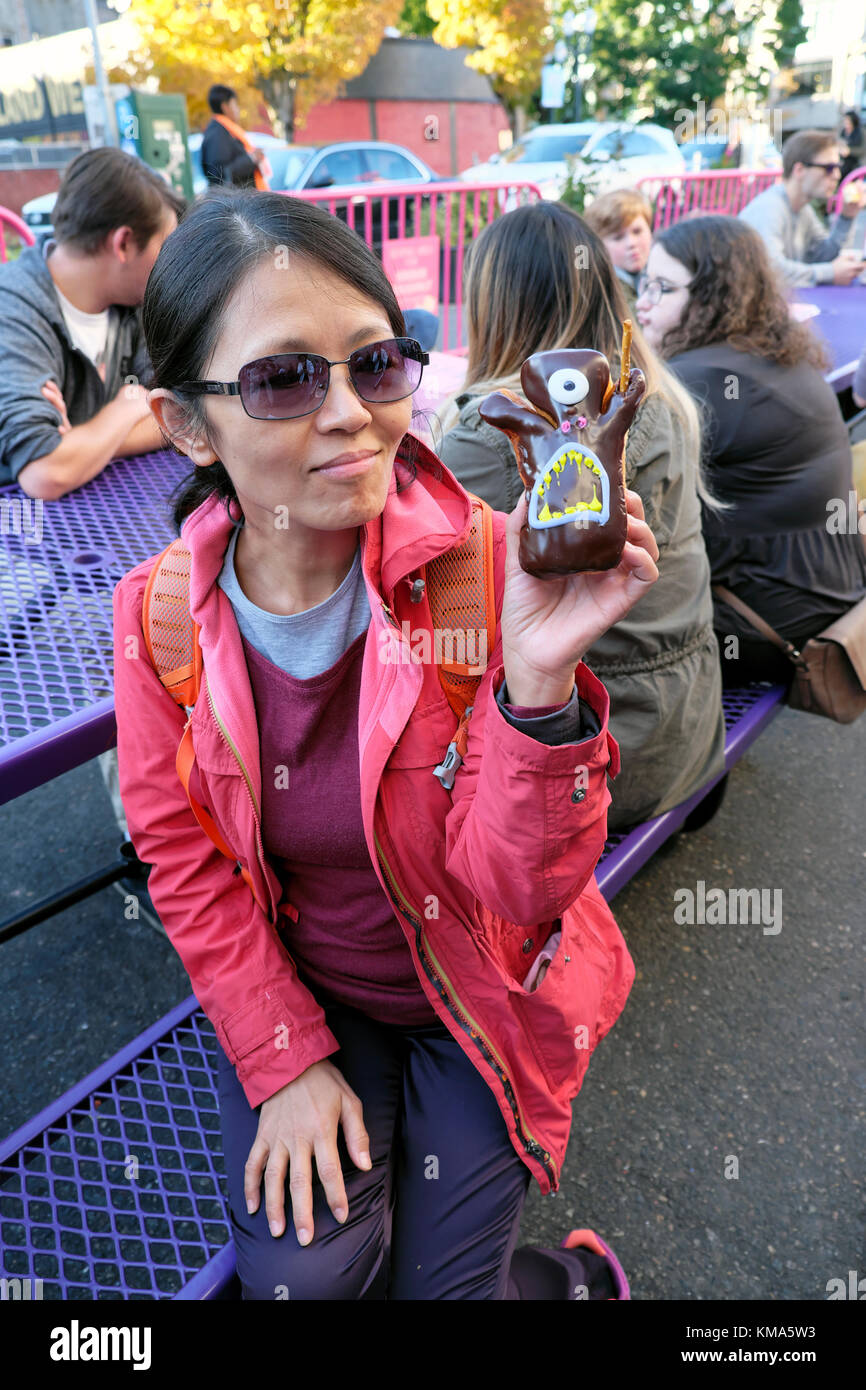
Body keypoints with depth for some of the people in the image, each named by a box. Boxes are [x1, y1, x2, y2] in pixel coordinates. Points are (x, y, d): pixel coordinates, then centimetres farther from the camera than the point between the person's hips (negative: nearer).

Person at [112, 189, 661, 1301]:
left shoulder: (486, 568, -23)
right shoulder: (158, 612, -15)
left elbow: (515, 887, -24)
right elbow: (185, 862, -4)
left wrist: (538, 679, -42)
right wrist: (286, 1060, -6)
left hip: (479, 992, -1)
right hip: (294, 989, 3)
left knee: (435, 1284, -1)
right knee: (301, 1273, -7)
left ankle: (577, 1277, 33)